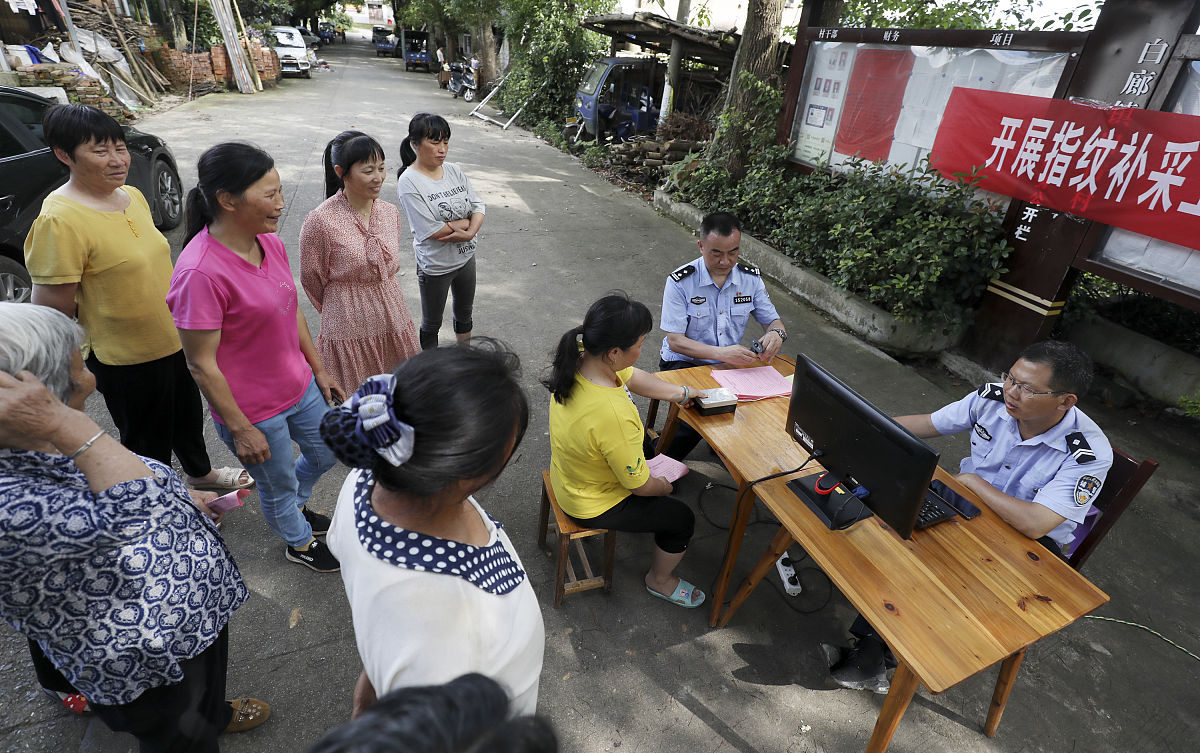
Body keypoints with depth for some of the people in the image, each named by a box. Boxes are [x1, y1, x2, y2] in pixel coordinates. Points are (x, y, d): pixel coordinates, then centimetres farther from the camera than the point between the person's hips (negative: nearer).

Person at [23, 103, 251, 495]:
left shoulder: (133, 196, 1)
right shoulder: (60, 219, -23)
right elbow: (53, 309, -21)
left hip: (174, 341, 8)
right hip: (126, 359, -7)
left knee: (187, 415, 27)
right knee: (147, 439, 14)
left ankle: (200, 472, 52)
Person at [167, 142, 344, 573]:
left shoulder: (270, 242, -5)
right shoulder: (200, 272, -28)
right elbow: (201, 364, -21)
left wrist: (319, 369, 12)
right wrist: (240, 429, -15)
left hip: (300, 386, 7)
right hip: (254, 410, -7)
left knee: (326, 452, 26)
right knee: (278, 484, 19)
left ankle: (294, 506, 57)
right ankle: (298, 542, 49)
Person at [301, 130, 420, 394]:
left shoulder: (390, 212, 2)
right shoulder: (320, 221, -15)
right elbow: (312, 279, -3)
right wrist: (344, 311, 10)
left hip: (394, 320, 5)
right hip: (349, 330, -5)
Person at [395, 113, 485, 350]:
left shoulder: (454, 170, 0)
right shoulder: (410, 181, -19)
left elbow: (477, 206, -1)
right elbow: (432, 230, -24)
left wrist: (470, 232, -21)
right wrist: (466, 222, -14)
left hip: (466, 257, 6)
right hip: (435, 266, -6)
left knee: (464, 313, 24)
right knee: (432, 323, 13)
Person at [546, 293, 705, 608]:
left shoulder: (580, 362, -19)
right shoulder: (614, 415, -43)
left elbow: (632, 377, 3)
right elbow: (640, 485, -26)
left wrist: (680, 393, -2)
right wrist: (665, 486, -5)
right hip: (594, 506, -8)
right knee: (682, 518, 10)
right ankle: (660, 581, 38)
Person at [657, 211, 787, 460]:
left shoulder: (751, 278, -1)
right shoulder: (680, 282, -14)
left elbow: (772, 320, 8)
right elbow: (675, 340, -17)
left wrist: (776, 333, -20)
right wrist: (721, 353, -32)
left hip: (731, 364, 5)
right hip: (684, 363, -4)